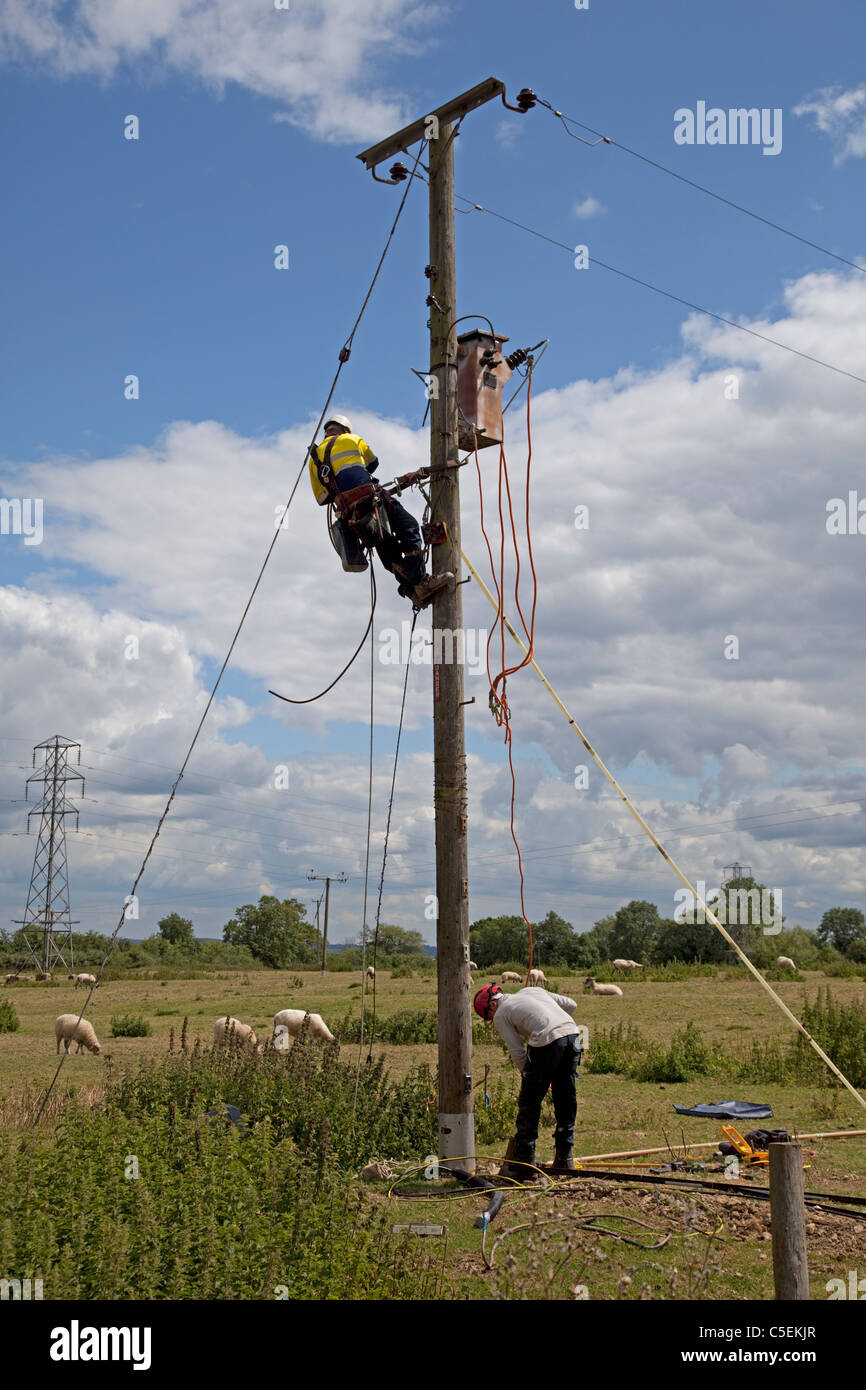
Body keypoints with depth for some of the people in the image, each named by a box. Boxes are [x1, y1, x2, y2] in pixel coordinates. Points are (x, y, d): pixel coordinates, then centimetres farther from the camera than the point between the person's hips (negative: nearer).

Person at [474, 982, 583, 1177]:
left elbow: (518, 1053, 6)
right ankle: (564, 1159, 25)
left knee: (529, 1102, 6)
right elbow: (571, 1004, 28)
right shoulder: (532, 990, 28)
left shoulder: (500, 1016, 11)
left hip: (547, 1042, -6)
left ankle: (524, 1165, 9)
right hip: (572, 1034, 7)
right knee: (566, 1100, 18)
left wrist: (527, 1075, 20)